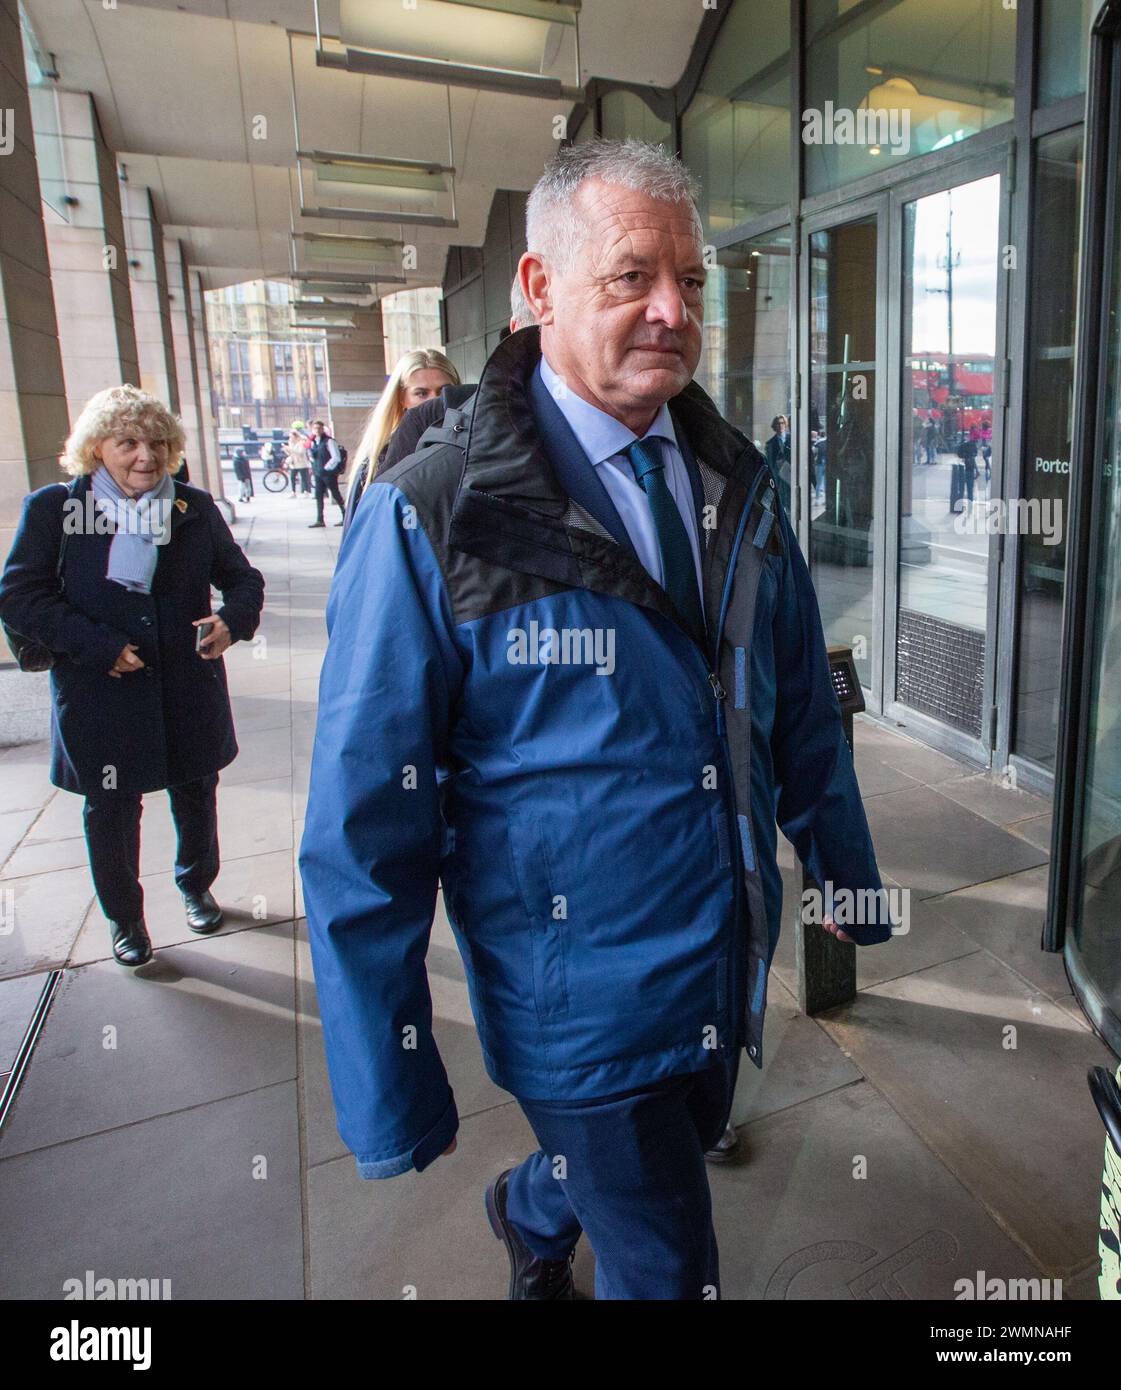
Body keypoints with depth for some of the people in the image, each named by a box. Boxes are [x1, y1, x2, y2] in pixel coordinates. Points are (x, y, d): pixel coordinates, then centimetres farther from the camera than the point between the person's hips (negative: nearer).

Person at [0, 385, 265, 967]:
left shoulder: (195, 507, 1)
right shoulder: (53, 508, -6)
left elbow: (242, 578, 8)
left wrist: (234, 619, -15)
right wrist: (99, 645, -18)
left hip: (189, 693, 2)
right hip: (101, 698, -2)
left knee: (196, 799, 18)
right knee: (111, 814, 12)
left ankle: (196, 886, 45)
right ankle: (124, 917, 35)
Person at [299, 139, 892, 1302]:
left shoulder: (735, 486, 0)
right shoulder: (429, 518, -18)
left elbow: (802, 708, 8)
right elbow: (363, 831, -16)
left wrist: (849, 876, 12)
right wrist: (390, 1093, -12)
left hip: (731, 976, 6)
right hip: (584, 999, -6)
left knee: (669, 1157, 29)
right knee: (664, 1268, 11)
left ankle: (530, 1210, 60)